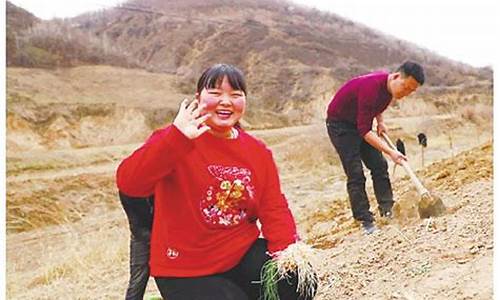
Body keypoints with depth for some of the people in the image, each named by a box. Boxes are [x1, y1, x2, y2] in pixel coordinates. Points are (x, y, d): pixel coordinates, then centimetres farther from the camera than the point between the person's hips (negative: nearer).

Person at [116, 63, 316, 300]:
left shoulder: (258, 152, 5)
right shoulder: (174, 140, -11)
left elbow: (274, 208, 1)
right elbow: (128, 183, -27)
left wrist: (287, 250, -19)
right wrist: (176, 138, -40)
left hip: (244, 255, 4)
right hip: (186, 271, -4)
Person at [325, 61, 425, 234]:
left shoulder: (390, 85, -9)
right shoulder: (371, 88, -34)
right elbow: (364, 130, -33)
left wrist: (380, 121, 3)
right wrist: (390, 152, -36)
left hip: (361, 122, 8)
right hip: (339, 124, -8)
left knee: (379, 166, 1)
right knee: (355, 173, -10)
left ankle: (387, 210, 4)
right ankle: (366, 221, -6)